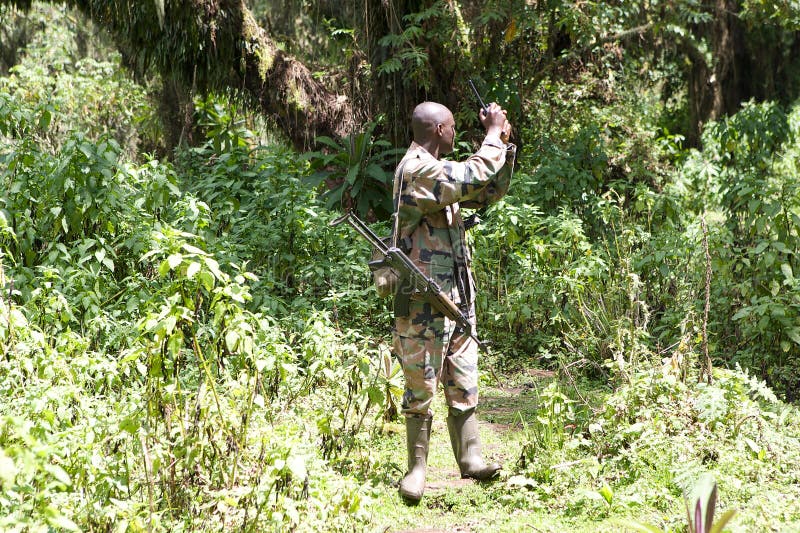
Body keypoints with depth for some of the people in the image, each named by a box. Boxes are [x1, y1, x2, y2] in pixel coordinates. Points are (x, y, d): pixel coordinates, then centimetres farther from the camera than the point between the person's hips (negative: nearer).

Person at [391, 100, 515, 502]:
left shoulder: (438, 171, 16)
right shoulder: (417, 170, -15)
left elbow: (488, 193, 22)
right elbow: (476, 177, -26)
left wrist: (503, 144, 11)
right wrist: (494, 133, -11)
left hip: (456, 297, 10)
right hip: (424, 300, -10)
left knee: (463, 384, 9)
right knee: (421, 386, -2)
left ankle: (469, 458, 13)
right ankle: (417, 467, 5)